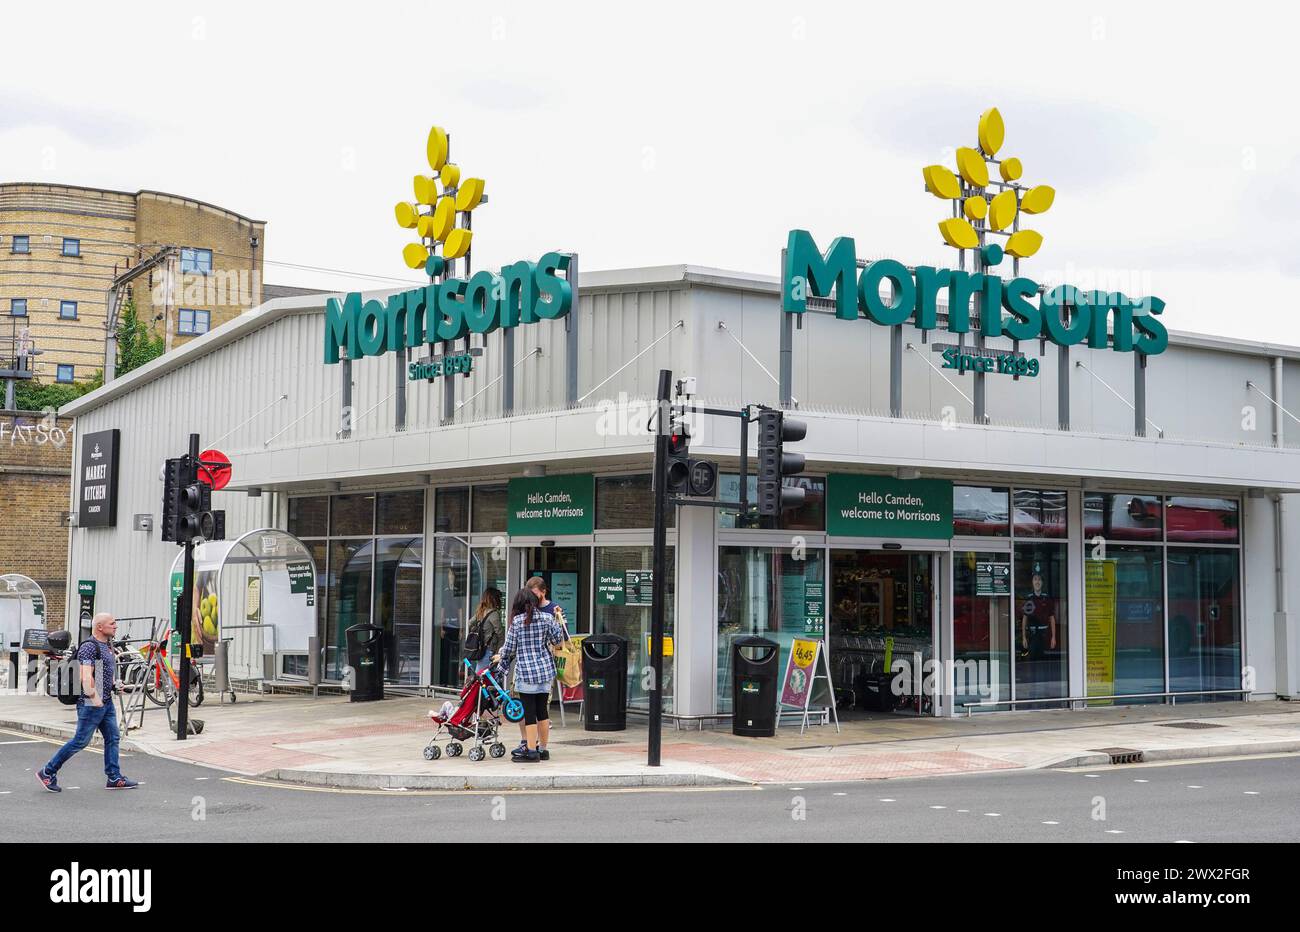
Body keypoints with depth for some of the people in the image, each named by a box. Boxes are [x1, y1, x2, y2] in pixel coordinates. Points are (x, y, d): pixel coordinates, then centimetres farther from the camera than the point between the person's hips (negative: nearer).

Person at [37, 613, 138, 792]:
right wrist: (94, 697, -31)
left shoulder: (108, 646, 14)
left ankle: (114, 778, 12)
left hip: (106, 702, 10)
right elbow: (86, 676, -26)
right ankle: (47, 773, 7)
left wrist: (114, 685, 17)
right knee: (81, 741, -3)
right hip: (91, 704, -10)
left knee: (113, 738, 8)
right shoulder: (90, 647, -17)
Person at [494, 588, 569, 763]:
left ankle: (531, 751, 1)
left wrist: (501, 657, 19)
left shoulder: (516, 621, -6)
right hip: (546, 669, 4)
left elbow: (510, 647, -1)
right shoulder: (547, 618, 1)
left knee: (529, 712, 0)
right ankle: (543, 749, 18)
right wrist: (559, 621, 24)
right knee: (542, 710, 12)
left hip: (526, 671, -4)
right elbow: (558, 639, 8)